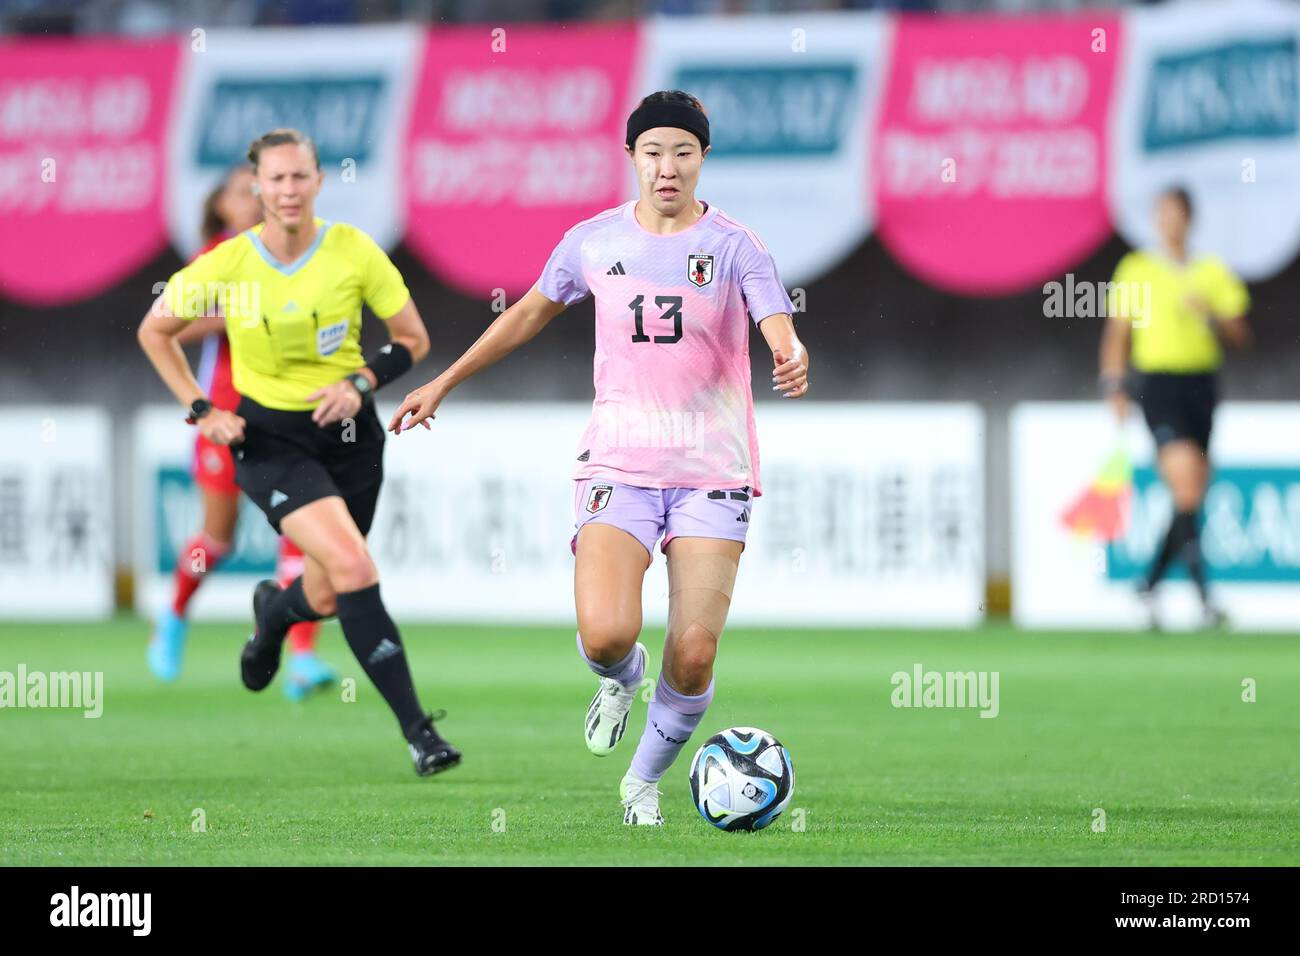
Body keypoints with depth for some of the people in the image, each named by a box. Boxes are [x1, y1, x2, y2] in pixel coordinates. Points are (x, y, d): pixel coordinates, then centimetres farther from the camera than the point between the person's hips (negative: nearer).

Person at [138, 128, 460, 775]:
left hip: (346, 431, 3)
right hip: (270, 437, -3)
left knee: (326, 599, 11)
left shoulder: (354, 251, -9)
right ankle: (416, 731, -20)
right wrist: (200, 410, -5)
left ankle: (274, 609, 51)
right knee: (354, 568, -23)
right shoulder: (227, 265, -11)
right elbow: (154, 332, 3)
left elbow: (413, 339, 0)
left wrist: (361, 383, -16)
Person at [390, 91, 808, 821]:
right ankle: (621, 677, 19)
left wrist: (792, 359, -40)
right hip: (620, 464, 1)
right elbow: (532, 312, 21)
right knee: (605, 635, -20)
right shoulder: (594, 242, 5)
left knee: (695, 655, -8)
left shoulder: (734, 246, -2)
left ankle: (645, 781, 19)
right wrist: (443, 384, 25)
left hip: (712, 476, -1)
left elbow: (781, 329, -15)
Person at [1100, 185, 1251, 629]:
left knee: (1192, 500, 5)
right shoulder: (1136, 270, 4)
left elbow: (1240, 335, 8)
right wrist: (1115, 387, 0)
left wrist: (1210, 314, -10)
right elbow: (1116, 335, 8)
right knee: (1186, 489, -18)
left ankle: (1149, 585, 23)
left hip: (1201, 383, 4)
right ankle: (1203, 596, -20)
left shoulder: (1212, 272, 10)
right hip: (1156, 381, -4)